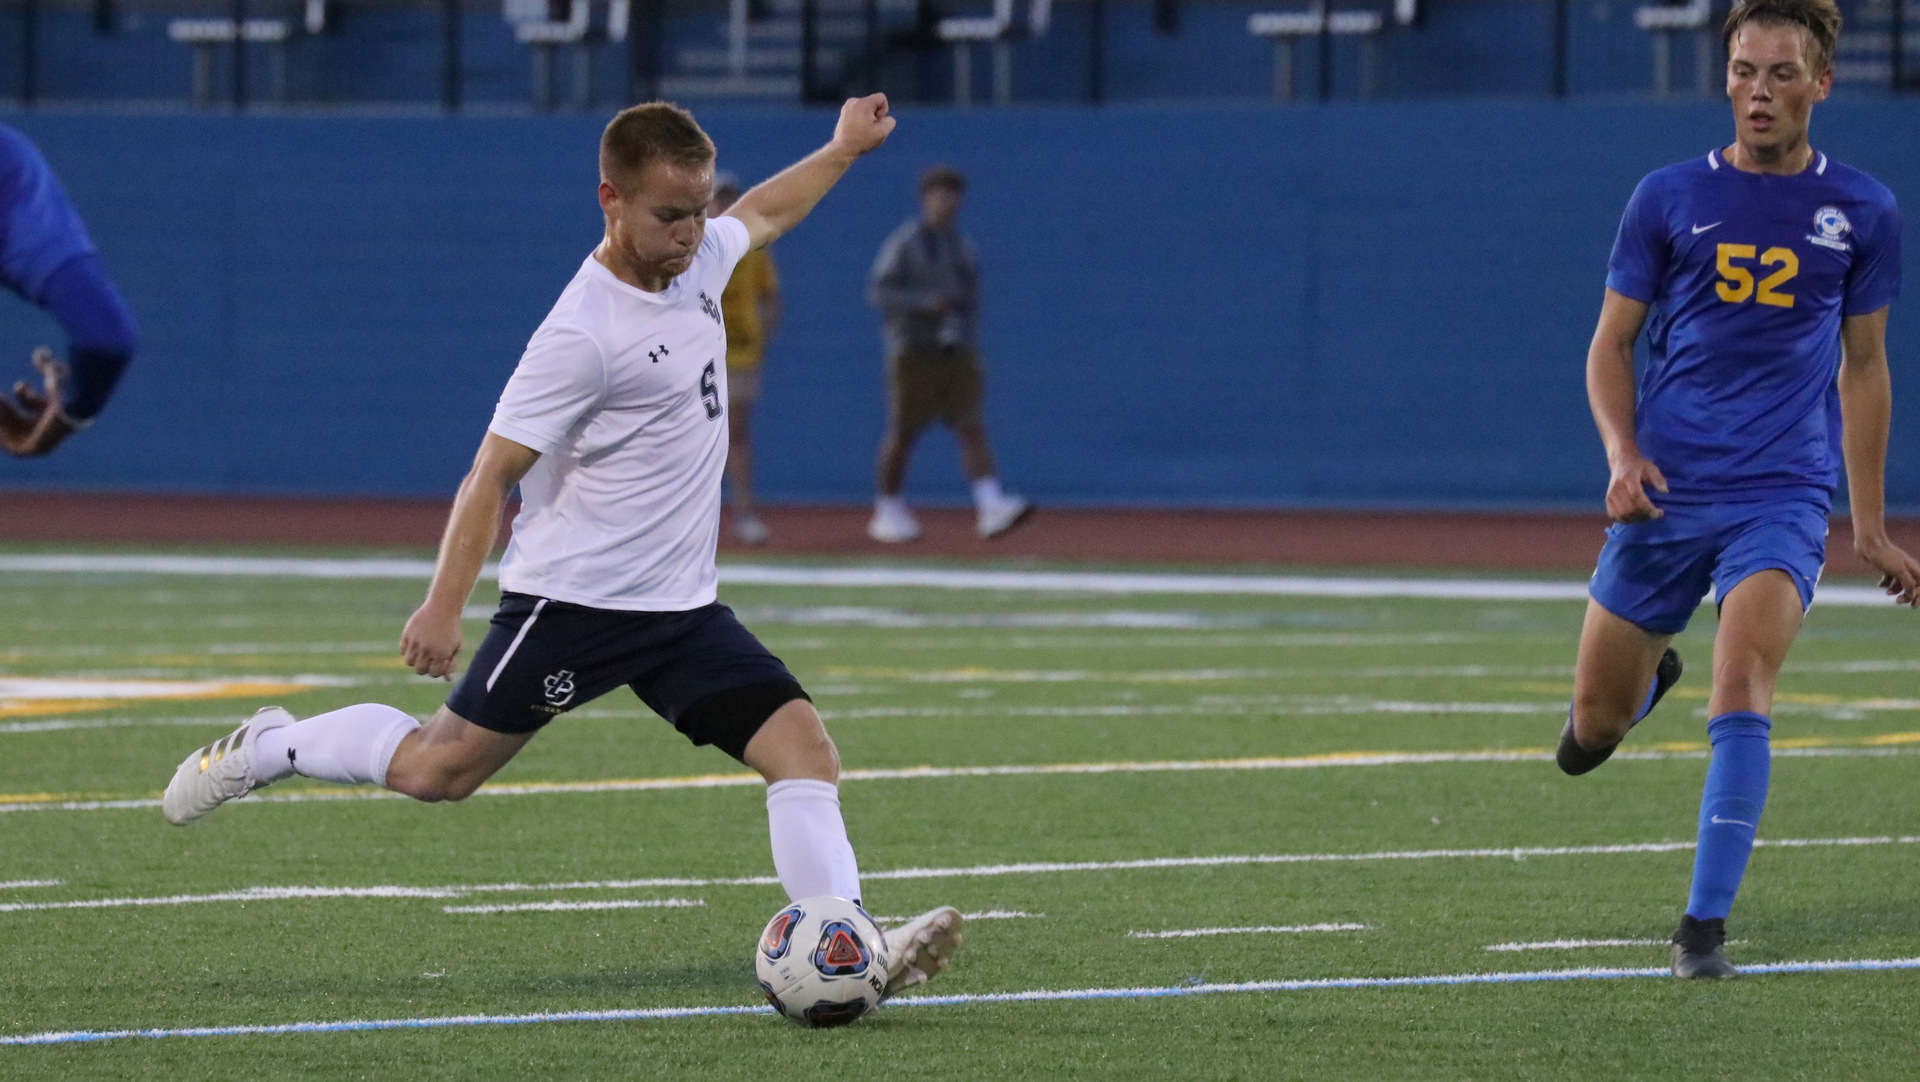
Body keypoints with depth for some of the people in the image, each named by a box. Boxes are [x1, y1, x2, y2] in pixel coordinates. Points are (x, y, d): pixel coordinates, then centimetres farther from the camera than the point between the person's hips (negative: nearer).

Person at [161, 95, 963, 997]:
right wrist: (446, 606, -21)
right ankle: (268, 749, 24)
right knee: (438, 769, 0)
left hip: (682, 611, 7)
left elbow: (762, 213, 30)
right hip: (574, 600, -7)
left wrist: (842, 149, 39)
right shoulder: (582, 335, -20)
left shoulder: (696, 262, 4)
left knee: (804, 747, -10)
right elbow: (494, 471, -17)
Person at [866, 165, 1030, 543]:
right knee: (903, 434, 1)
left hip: (957, 352, 5)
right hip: (913, 352, -5)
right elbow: (878, 292, -13)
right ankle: (887, 512, 15)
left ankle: (991, 506, -23)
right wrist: (923, 302, -25)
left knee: (972, 427, -9)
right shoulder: (904, 243, -5)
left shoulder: (962, 246, 15)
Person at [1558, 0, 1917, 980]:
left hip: (1782, 496, -1)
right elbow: (1611, 345, 8)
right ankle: (1650, 676, 45)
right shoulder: (1669, 198, 2)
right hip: (1663, 492, 1)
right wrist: (1623, 454, -11)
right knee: (1593, 728, 7)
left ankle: (1705, 928, -19)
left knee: (1741, 689, -24)